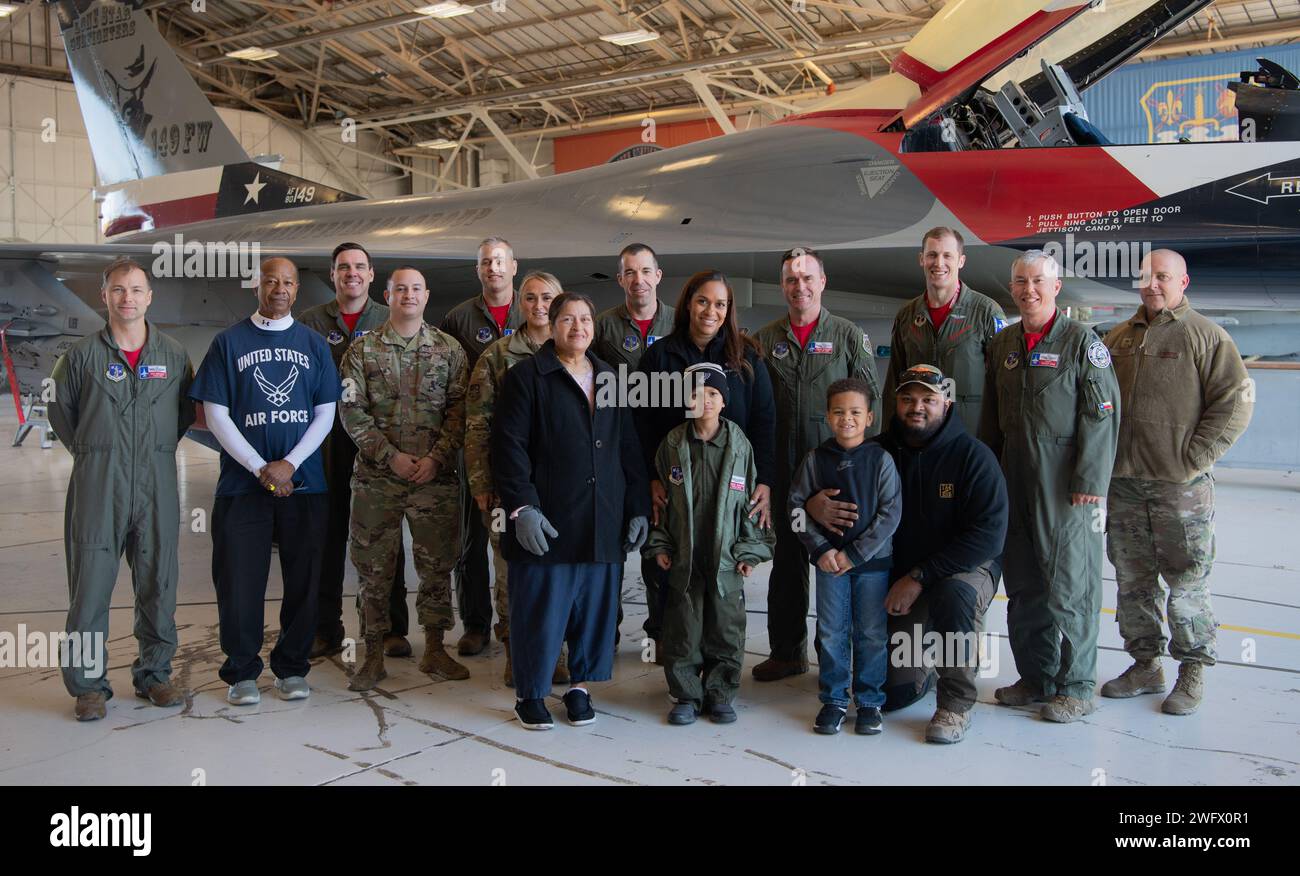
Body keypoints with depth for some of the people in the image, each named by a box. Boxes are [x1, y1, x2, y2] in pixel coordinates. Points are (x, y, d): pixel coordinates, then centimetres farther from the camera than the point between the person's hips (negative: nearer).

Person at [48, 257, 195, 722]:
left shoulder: (174, 354, 7)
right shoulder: (82, 354, 2)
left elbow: (187, 409, 17)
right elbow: (59, 408, 12)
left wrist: (158, 448, 10)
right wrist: (91, 452, 8)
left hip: (157, 483, 2)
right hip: (97, 484, -2)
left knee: (158, 582, 7)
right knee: (91, 583, -1)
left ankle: (155, 673, 20)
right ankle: (88, 683, 9)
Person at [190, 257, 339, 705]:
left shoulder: (314, 344, 10)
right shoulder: (229, 342, 5)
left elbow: (326, 412, 5)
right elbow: (216, 414, 0)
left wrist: (289, 464, -8)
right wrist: (260, 468, -10)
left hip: (304, 482, 2)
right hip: (243, 482, -1)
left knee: (302, 580, 4)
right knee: (240, 580, 0)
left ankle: (291, 667, 18)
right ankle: (242, 672, 15)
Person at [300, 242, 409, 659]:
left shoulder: (390, 321, 8)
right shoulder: (312, 320, 9)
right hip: (327, 441, 1)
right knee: (328, 535, 5)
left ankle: (389, 627, 14)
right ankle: (325, 629, 15)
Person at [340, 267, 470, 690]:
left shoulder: (449, 349, 6)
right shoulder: (363, 349, 3)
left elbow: (459, 409, 2)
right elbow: (351, 410, -2)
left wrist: (437, 457, -10)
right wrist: (390, 456, -11)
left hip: (435, 476, 1)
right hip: (376, 477, -1)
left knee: (438, 563, 6)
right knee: (374, 566, 4)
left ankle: (434, 649, 20)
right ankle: (374, 655, 16)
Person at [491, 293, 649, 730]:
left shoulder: (610, 380, 16)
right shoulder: (527, 376, 0)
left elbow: (628, 450, 16)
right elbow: (509, 445, -7)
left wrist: (638, 508, 10)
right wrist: (521, 506, -16)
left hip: (603, 525, 5)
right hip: (547, 522, -4)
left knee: (595, 607, 8)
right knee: (541, 610, 1)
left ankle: (580, 686, 25)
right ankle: (530, 692, 18)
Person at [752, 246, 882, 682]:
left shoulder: (850, 336, 4)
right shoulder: (765, 340, 10)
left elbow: (871, 401, 3)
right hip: (783, 468, 2)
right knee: (787, 560, 10)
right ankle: (787, 651, 21)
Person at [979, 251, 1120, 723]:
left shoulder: (1082, 341, -5)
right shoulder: (1002, 343, 13)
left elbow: (1102, 414, -10)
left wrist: (1090, 480, -15)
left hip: (1066, 483, -6)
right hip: (1015, 480, 6)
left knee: (1070, 583, -1)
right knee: (1023, 584, 11)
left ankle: (1075, 686, 12)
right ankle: (1036, 678, 24)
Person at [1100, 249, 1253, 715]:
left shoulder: (1206, 336, -3)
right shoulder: (1117, 338, 13)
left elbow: (1236, 402, -8)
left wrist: (1192, 459, -13)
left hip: (1180, 485, -5)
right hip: (1122, 483, 5)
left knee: (1187, 583, 1)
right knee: (1132, 579, 12)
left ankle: (1192, 672, 14)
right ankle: (1145, 664, 25)